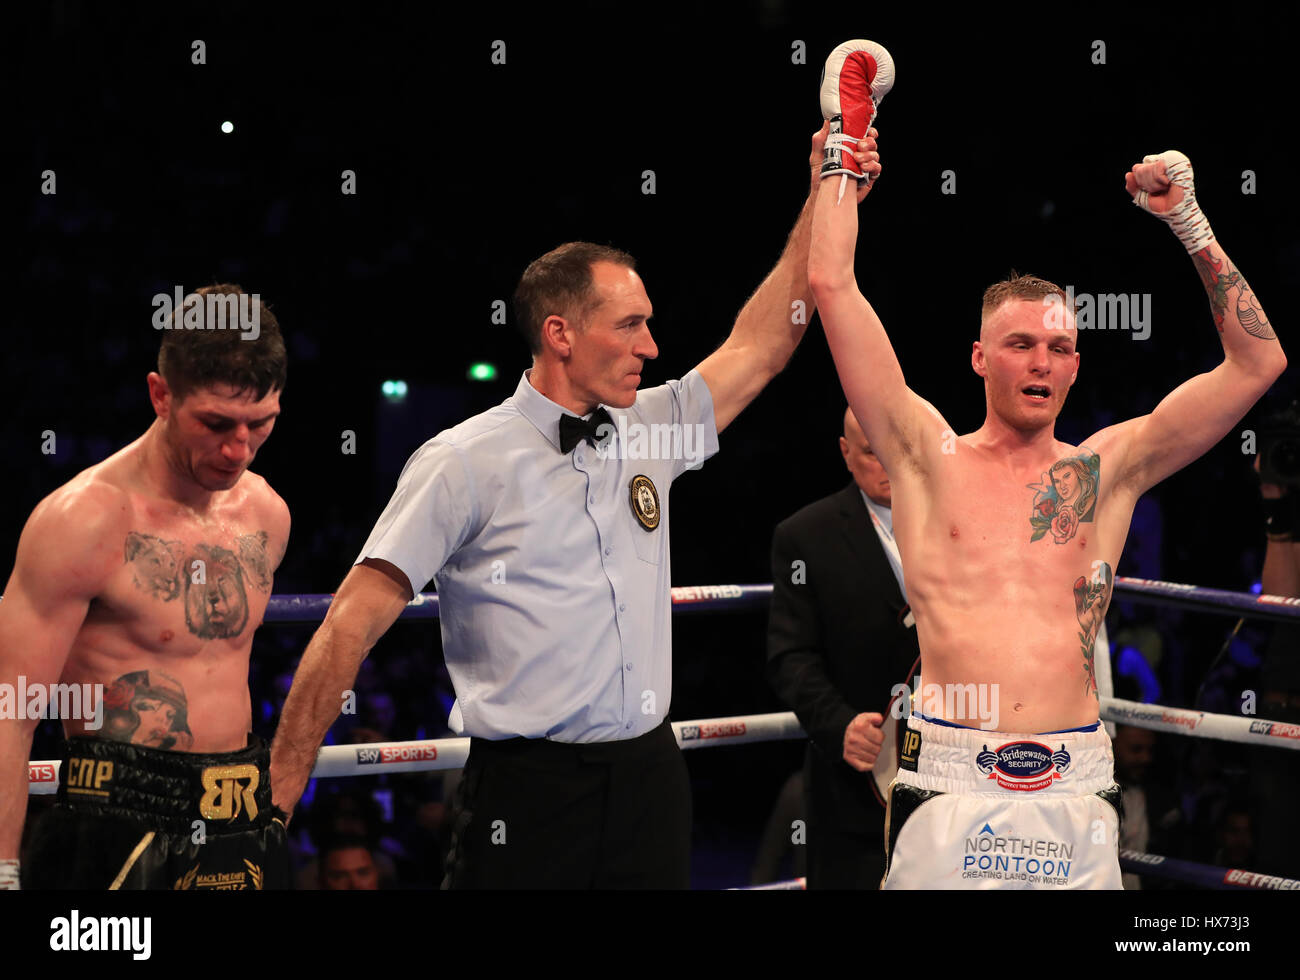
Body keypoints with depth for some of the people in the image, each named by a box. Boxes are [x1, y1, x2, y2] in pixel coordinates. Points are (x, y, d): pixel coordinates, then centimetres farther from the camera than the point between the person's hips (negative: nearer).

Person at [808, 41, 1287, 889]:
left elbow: (1258, 362, 11)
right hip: (950, 786, -2)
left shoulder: (1107, 471, 13)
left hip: (1076, 791, 2)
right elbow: (834, 286, 3)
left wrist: (1191, 225, 8)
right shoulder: (931, 459, 8)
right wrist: (848, 143, 11)